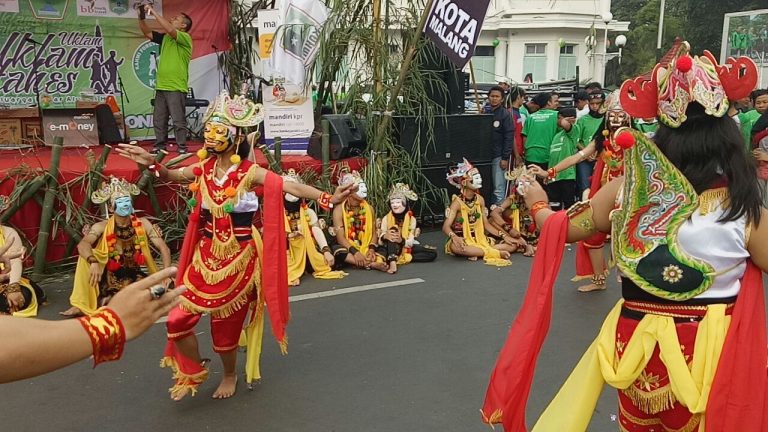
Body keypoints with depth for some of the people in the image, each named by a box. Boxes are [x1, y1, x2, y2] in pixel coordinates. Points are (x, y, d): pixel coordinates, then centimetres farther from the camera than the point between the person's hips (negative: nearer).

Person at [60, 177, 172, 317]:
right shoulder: (102, 227, -12)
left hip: (134, 278, 1)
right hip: (110, 279, 0)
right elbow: (82, 245, -30)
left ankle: (111, 301, -11)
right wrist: (94, 262, -49)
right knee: (86, 255, -24)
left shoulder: (142, 224, -9)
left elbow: (164, 248, -12)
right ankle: (80, 305, -18)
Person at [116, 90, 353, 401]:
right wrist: (151, 164, -9)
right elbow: (169, 176, 14)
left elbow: (291, 187, -25)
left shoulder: (250, 172, -14)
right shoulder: (203, 169, 0)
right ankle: (194, 372, 28)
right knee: (178, 319, 1)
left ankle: (230, 375, 39)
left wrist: (328, 199, -40)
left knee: (226, 323, 9)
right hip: (206, 255, 4)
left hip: (239, 258, -4)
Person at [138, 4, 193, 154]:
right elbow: (147, 32, 18)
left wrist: (154, 12, -15)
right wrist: (141, 17, 2)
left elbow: (169, 29, -21)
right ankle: (160, 146, 17)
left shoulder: (185, 38, -6)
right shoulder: (165, 37, 16)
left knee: (179, 120, -5)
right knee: (159, 119, 10)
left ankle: (182, 148, 1)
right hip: (161, 87, 7)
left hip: (176, 88, -7)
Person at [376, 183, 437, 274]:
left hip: (406, 248, 3)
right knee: (393, 230, -30)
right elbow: (380, 241, -14)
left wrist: (401, 240, -38)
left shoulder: (411, 219, -8)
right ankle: (392, 262, -49)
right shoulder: (386, 218, -9)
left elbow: (410, 242, -16)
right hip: (390, 248, -2)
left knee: (433, 254, -16)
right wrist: (384, 237, -38)